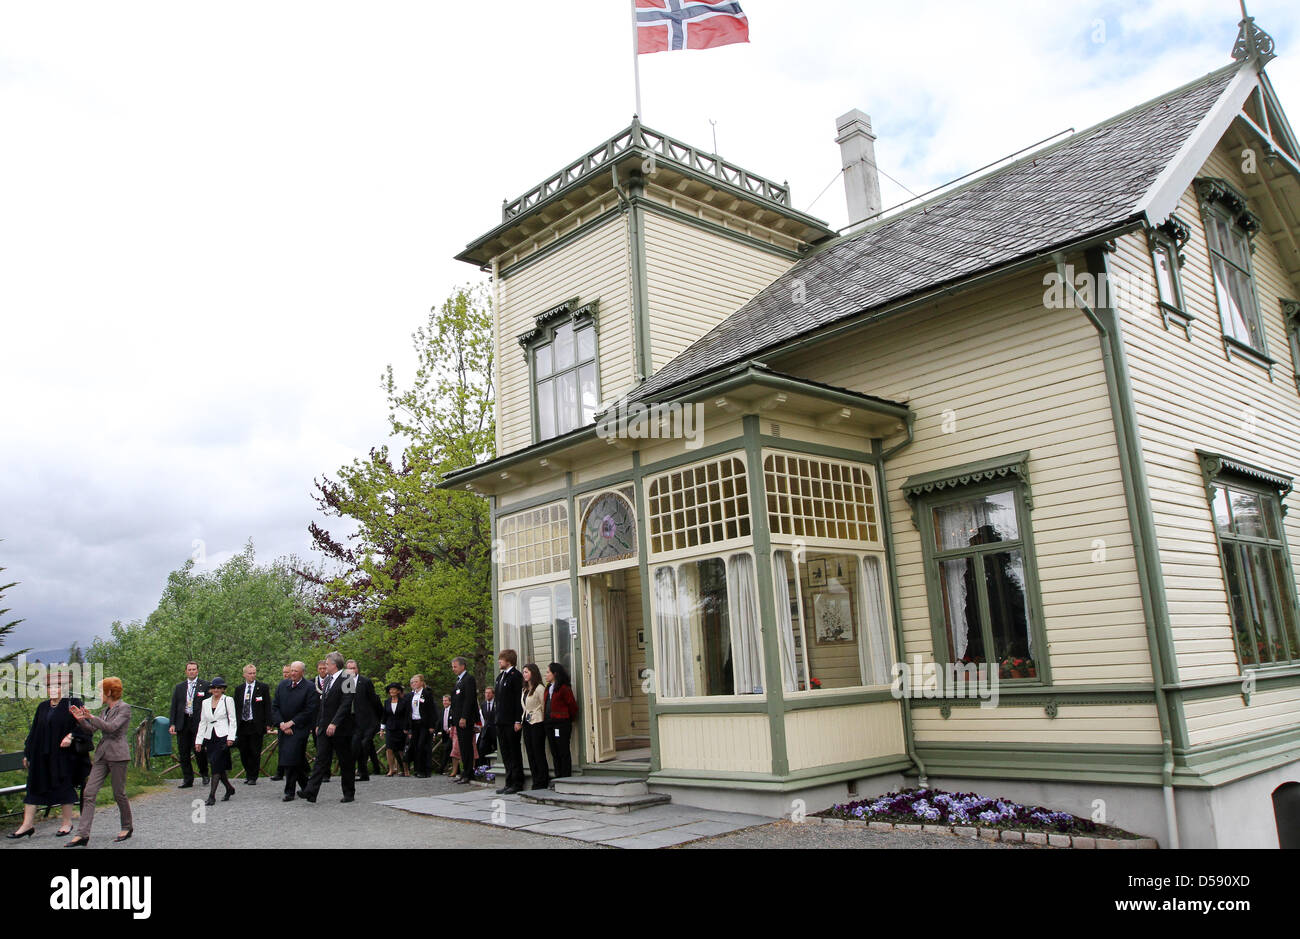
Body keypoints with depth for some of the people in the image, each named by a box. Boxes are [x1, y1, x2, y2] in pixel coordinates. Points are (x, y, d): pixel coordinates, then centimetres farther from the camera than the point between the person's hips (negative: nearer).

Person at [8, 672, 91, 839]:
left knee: (64, 787, 1)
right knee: (34, 787, 3)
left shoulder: (72, 704, -3)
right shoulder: (42, 707, 13)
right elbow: (34, 731, 16)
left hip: (63, 756, -5)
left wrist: (71, 736, -24)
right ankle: (28, 824, 8)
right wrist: (27, 754, 14)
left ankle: (67, 823, 11)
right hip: (41, 757, 5)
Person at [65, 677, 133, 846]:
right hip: (102, 755, 8)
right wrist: (80, 719, 1)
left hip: (118, 755, -7)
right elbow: (91, 728, 15)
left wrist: (91, 717, -19)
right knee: (88, 793, -2)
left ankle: (127, 827, 19)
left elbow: (111, 727, -19)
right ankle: (82, 834, -2)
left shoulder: (124, 708, -8)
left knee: (119, 794, 2)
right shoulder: (104, 710, 16)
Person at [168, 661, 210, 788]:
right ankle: (187, 779, 15)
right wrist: (172, 724, 2)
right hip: (182, 723, 4)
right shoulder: (179, 687, 14)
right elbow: (174, 707, 12)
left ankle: (204, 774, 17)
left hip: (199, 723, -4)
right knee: (183, 753, 5)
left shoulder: (205, 686, 3)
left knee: (199, 750, -6)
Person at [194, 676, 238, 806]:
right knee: (218, 766, 4)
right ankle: (229, 788, 24)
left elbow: (232, 720, 0)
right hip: (210, 738, 5)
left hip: (223, 736, -5)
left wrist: (230, 737, -10)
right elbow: (202, 722, 16)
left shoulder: (228, 701, 3)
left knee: (216, 765, -13)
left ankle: (212, 796, -13)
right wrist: (198, 740, 10)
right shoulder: (205, 703, 15)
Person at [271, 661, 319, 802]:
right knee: (298, 760, 10)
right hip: (283, 727, 5)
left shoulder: (310, 688, -8)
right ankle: (305, 787, 26)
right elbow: (274, 707, 6)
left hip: (299, 728, -5)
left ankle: (289, 792, -6)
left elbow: (309, 711, -11)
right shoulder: (282, 685, 7)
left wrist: (291, 723, -13)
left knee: (291, 759, -13)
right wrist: (281, 724, -6)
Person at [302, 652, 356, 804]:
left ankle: (349, 794, 14)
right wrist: (318, 724, 15)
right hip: (324, 728, 7)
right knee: (321, 759, 0)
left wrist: (334, 723, -25)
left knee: (345, 762, 4)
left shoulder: (346, 679, -11)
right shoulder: (327, 680, 16)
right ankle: (311, 793, -6)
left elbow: (345, 704, -19)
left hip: (340, 729, -7)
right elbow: (322, 704, 20)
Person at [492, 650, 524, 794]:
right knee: (505, 753, 11)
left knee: (514, 752, -2)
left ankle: (517, 783, 4)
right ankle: (509, 782, 17)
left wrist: (518, 721, -18)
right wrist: (497, 717, 14)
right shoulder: (500, 676, 17)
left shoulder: (516, 675, -10)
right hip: (501, 721, 9)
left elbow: (519, 699, -14)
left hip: (511, 721, -9)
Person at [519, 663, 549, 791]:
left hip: (537, 723, -8)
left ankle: (542, 782, 2)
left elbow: (544, 706, -8)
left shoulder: (540, 688, -10)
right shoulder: (525, 689, 15)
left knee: (538, 752, -5)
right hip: (527, 723, 8)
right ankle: (536, 781, 14)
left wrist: (542, 721, -5)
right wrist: (523, 720, 10)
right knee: (530, 753, 8)